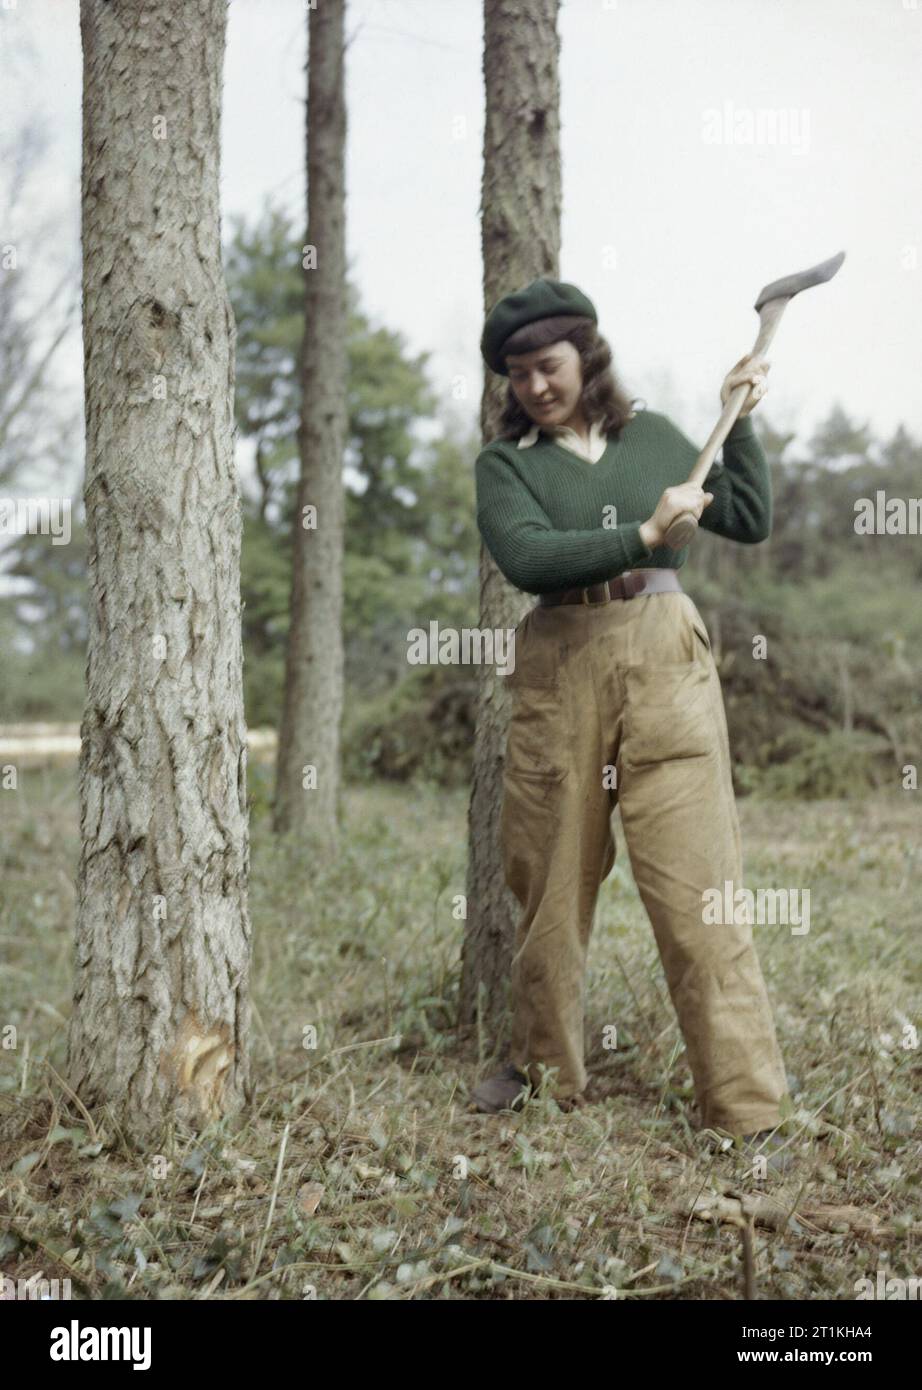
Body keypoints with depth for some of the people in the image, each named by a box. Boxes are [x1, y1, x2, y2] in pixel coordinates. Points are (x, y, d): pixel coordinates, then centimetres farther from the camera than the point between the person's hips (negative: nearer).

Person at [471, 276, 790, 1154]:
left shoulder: (650, 436, 13)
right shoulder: (505, 462, 5)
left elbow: (750, 521, 17)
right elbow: (525, 557, -14)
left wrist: (740, 420, 12)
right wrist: (644, 535, -18)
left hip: (664, 660, 0)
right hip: (560, 669, 0)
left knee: (695, 882, -6)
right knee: (551, 882, 8)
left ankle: (746, 1108, -3)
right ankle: (545, 1070, 28)